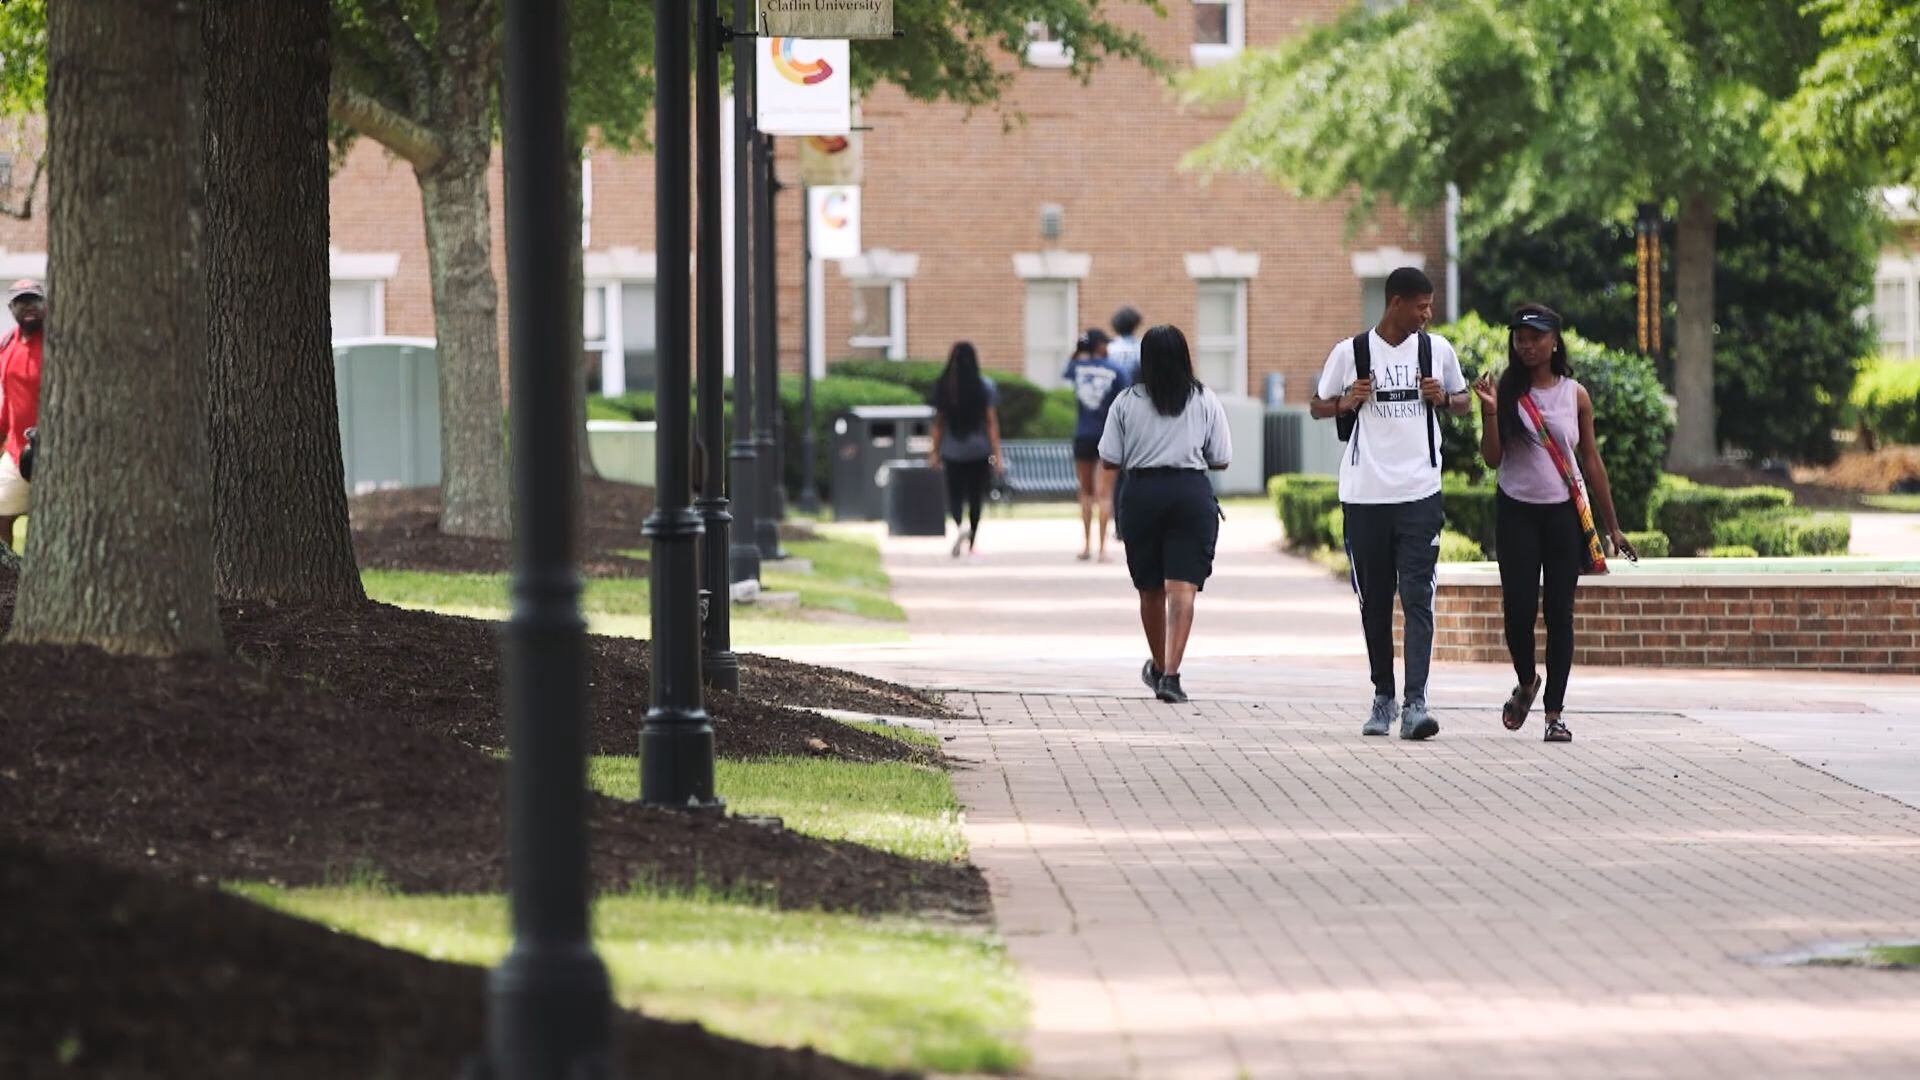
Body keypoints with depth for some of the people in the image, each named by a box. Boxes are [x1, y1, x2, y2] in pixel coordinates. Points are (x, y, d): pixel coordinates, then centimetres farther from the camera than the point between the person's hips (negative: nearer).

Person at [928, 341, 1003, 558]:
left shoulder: (942, 387, -2)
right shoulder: (985, 386, -6)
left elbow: (938, 422, 0)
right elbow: (991, 421, -6)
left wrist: (935, 452, 8)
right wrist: (996, 452, -3)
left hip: (952, 451, 0)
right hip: (979, 450, 0)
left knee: (955, 495, 9)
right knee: (976, 498, 11)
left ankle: (961, 525, -21)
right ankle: (971, 545, 15)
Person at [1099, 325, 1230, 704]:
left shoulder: (1127, 402, 1)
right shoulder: (1205, 402, 2)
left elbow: (1109, 460, 0)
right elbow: (1222, 459, 4)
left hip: (1142, 492, 1)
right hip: (1192, 493, -1)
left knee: (1150, 589, 16)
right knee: (1182, 589, -6)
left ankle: (1159, 666, 34)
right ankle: (1170, 674, -19)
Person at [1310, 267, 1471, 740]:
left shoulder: (1436, 349, 6)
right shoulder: (1351, 353, 0)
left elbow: (1464, 402, 18)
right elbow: (1318, 406, 10)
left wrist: (1443, 398, -5)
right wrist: (1346, 403, -11)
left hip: (1419, 493, 0)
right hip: (1364, 494, 0)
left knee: (1417, 598, -10)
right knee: (1374, 603, 9)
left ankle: (1415, 703, -16)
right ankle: (1383, 696, 22)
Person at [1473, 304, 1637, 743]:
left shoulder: (1574, 395, 4)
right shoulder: (1507, 391, 1)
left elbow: (1592, 462, 8)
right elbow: (1492, 459, -3)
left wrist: (1612, 525, 8)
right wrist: (1490, 411, -17)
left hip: (1564, 512, 0)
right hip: (1517, 512, 0)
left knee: (1559, 612, -1)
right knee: (1519, 609, -5)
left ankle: (1554, 711, 3)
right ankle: (1526, 682, 24)